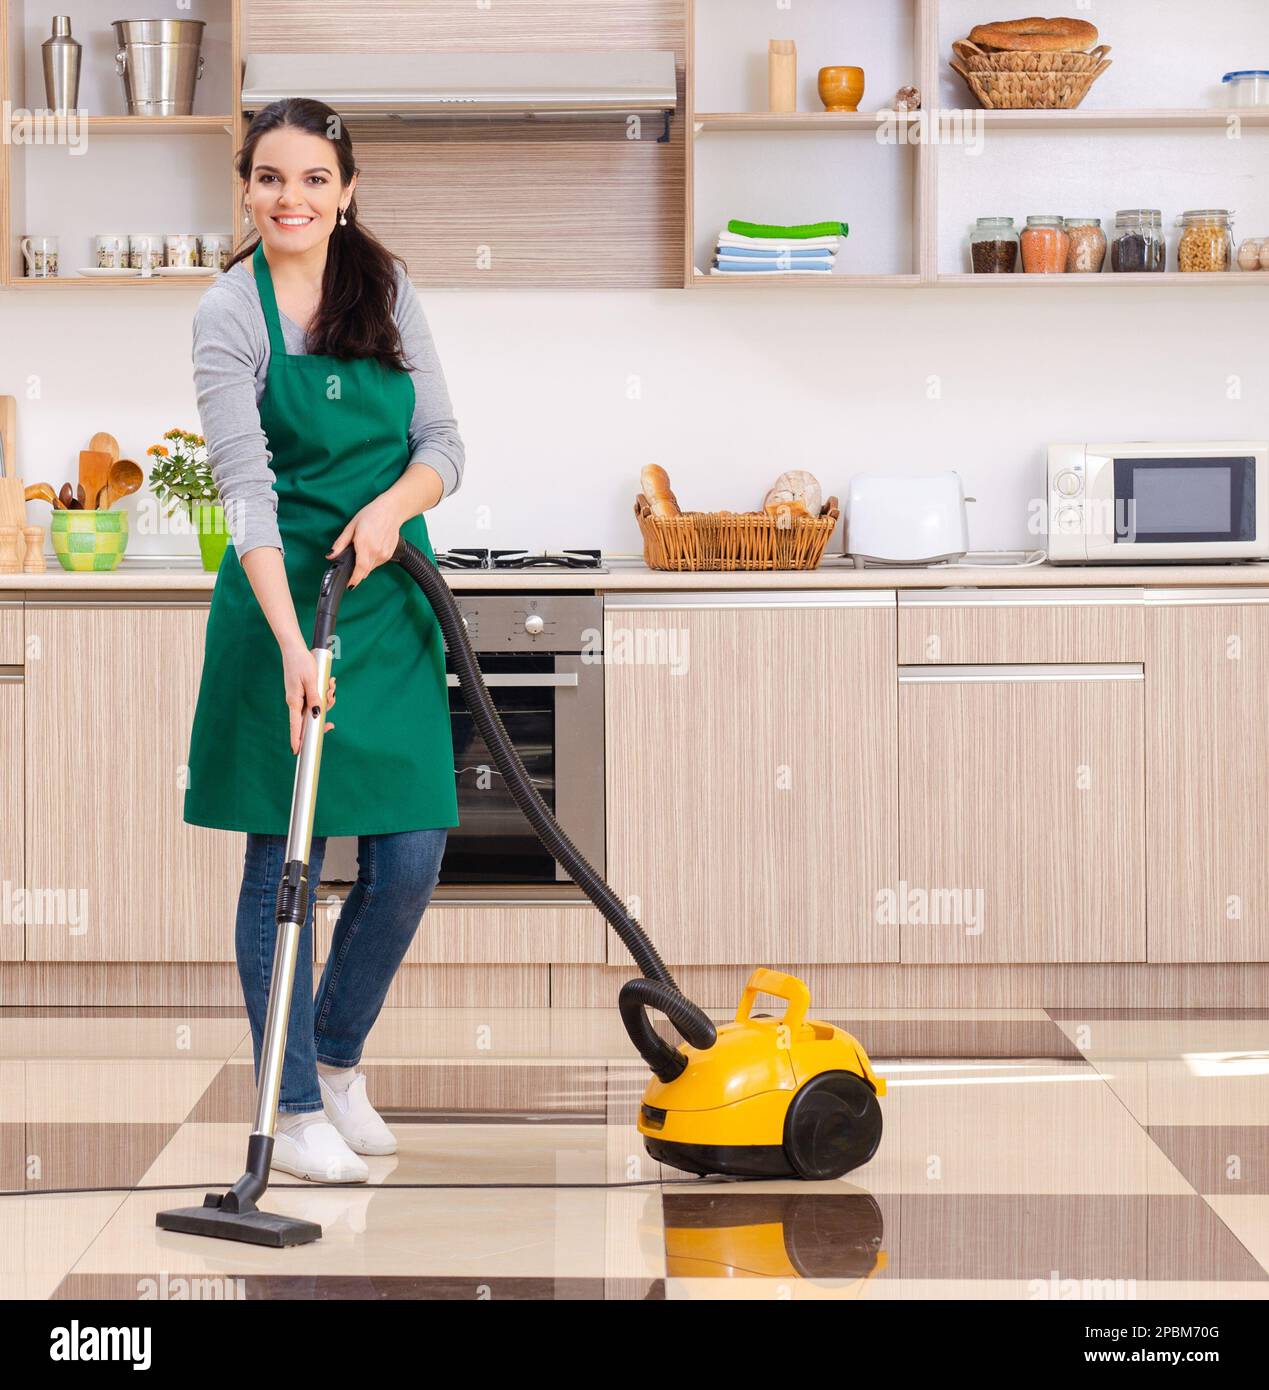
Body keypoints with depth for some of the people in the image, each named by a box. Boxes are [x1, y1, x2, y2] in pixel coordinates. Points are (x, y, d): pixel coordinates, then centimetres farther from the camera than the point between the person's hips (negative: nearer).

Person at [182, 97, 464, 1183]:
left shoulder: (387, 290, 5)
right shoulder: (230, 316, -10)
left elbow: (443, 442, 5)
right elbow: (248, 491, -20)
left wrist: (393, 504, -17)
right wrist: (292, 645, -31)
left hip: (392, 600, 5)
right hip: (281, 601, -4)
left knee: (410, 856, 3)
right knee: (284, 859, -1)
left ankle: (339, 1055, 25)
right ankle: (294, 1107, 9)